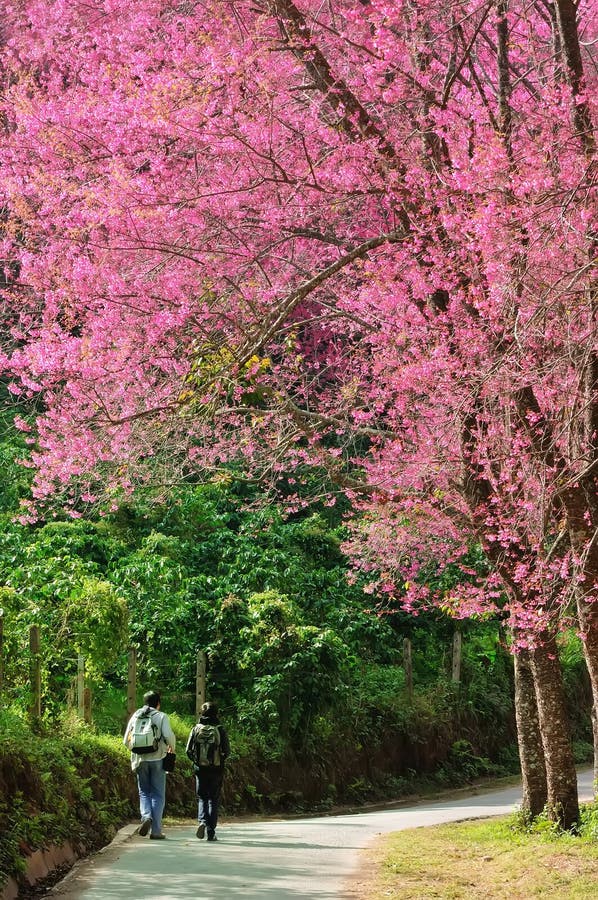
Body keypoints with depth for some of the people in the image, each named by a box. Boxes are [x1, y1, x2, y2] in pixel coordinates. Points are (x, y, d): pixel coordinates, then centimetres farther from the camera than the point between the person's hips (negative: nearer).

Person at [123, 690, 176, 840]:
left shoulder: (135, 716, 8)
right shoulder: (161, 716, -2)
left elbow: (126, 741, 8)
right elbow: (169, 736, -15)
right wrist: (172, 748, 5)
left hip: (140, 760, 3)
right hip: (157, 760, -3)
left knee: (144, 792, 14)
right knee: (158, 795, 5)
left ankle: (146, 816, -14)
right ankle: (156, 830, 1)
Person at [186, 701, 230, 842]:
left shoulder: (196, 728, -3)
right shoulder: (220, 729, -7)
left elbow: (188, 750, -2)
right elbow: (227, 751, -7)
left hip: (200, 769, 1)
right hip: (216, 769, -1)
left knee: (202, 798, 14)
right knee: (213, 799, 9)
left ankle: (202, 821, -11)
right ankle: (211, 832, 7)